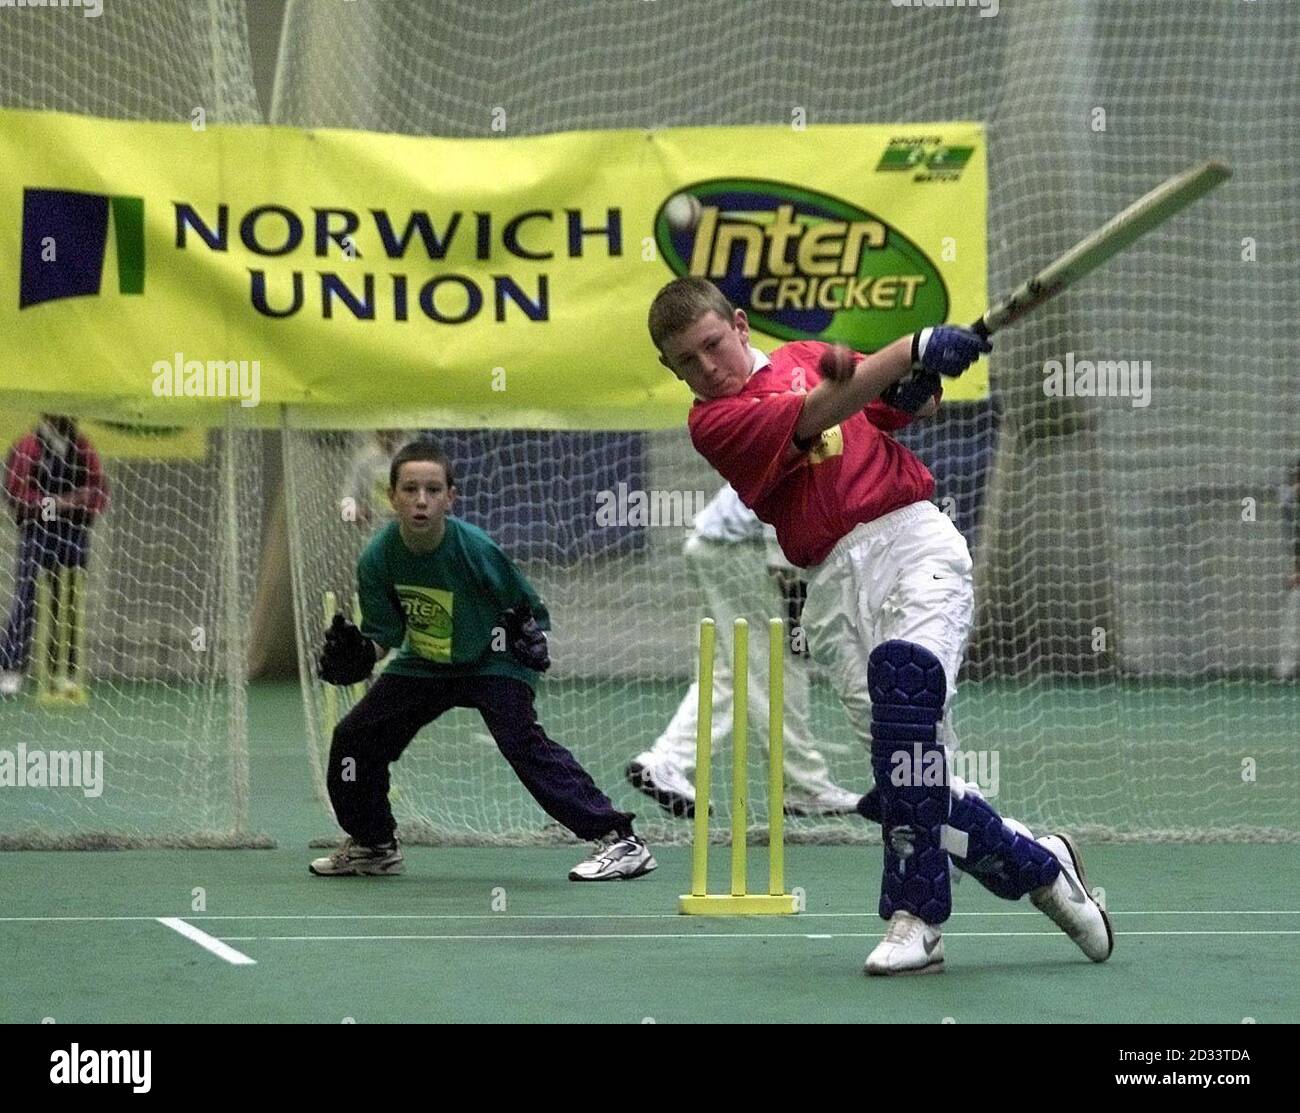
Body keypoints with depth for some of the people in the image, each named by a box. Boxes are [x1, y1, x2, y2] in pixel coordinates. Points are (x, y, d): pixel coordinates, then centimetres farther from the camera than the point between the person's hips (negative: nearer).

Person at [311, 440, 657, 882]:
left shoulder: (476, 550, -27)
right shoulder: (378, 559, -17)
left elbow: (531, 609, -11)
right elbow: (384, 632, -8)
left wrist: (528, 634, -25)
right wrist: (357, 653, -25)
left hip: (492, 661, -5)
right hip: (422, 664, 5)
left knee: (522, 740, -26)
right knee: (353, 737, 2)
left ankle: (618, 839, -28)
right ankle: (372, 845, 27)